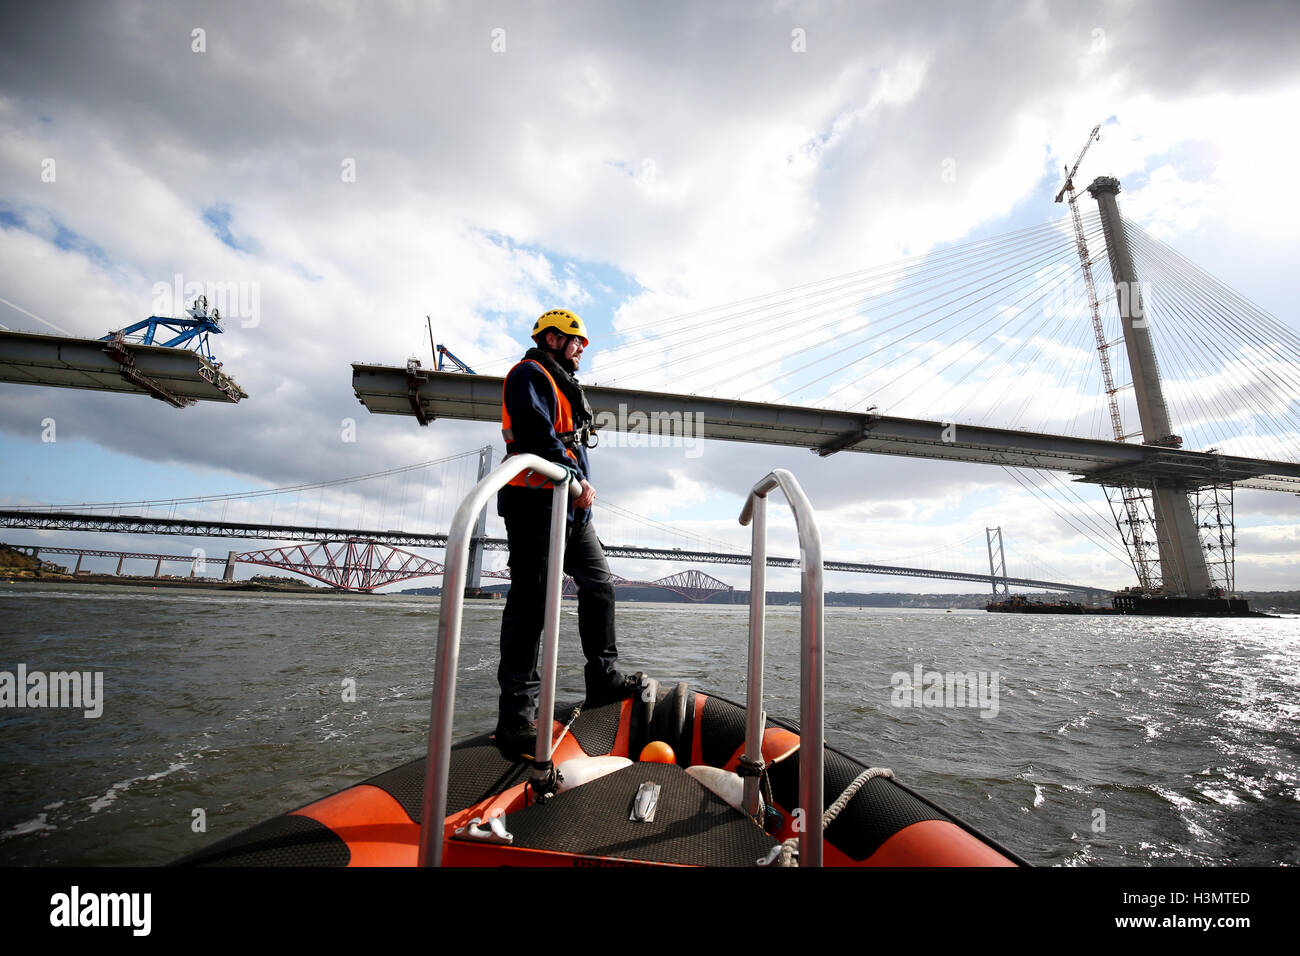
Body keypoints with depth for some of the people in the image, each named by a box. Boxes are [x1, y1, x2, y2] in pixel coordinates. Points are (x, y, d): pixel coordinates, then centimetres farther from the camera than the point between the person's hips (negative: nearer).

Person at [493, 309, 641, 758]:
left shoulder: (562, 385, 29)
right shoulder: (529, 374, -3)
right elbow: (537, 435, -19)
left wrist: (581, 485, 12)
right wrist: (576, 480, -21)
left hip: (570, 507, 10)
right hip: (536, 501, -10)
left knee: (599, 584, 10)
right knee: (531, 599, -11)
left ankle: (603, 679, 20)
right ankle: (516, 716, -7)